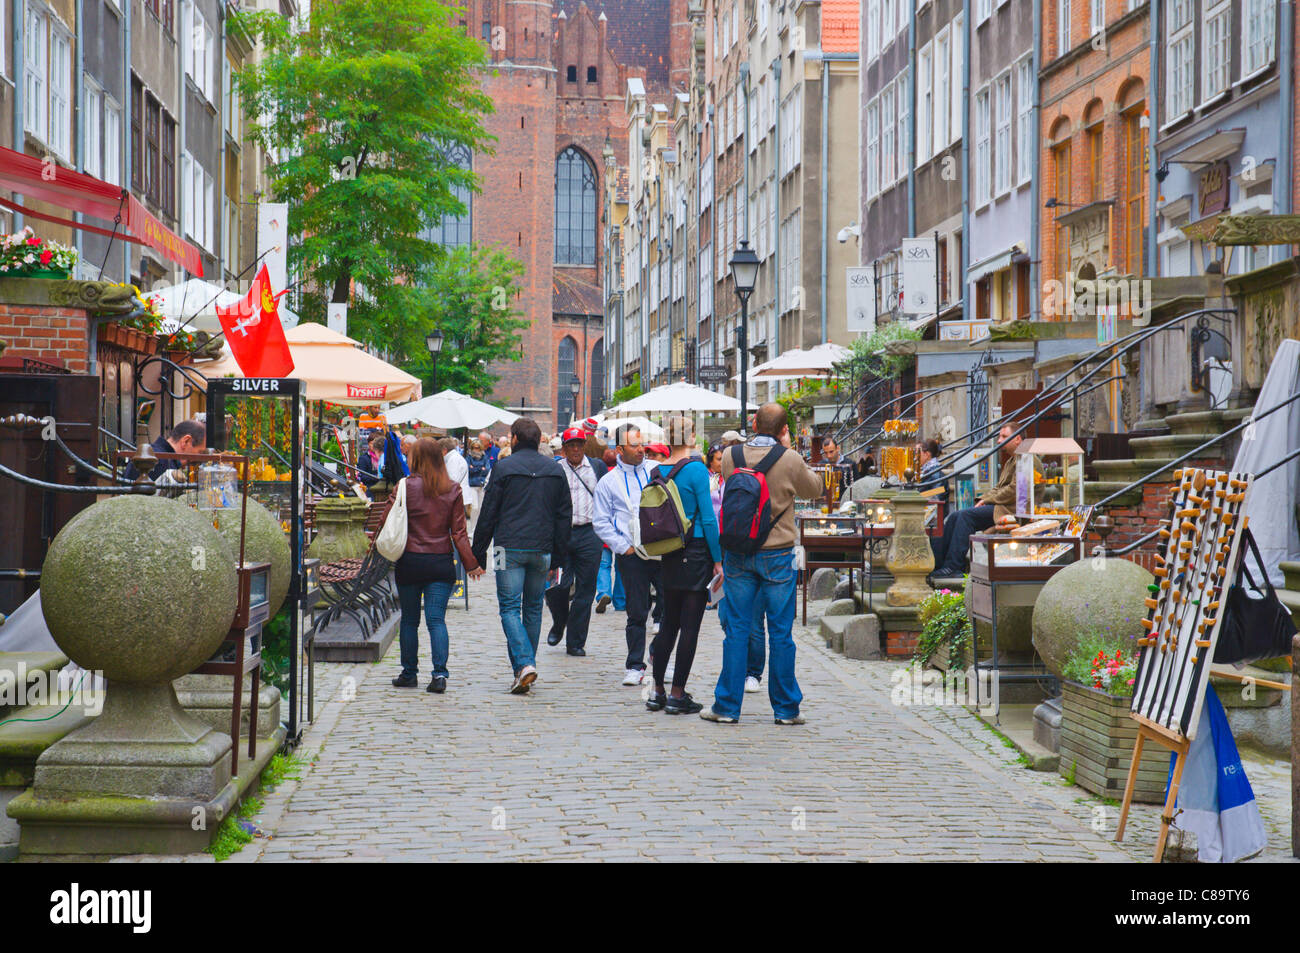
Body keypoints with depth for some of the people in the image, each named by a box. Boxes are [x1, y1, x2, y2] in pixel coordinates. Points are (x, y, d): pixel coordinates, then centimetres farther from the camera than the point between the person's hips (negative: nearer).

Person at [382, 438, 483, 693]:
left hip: (409, 562, -2)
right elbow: (458, 531, 0)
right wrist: (471, 564, 5)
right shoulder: (453, 491, 1)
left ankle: (409, 673, 18)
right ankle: (439, 673, -11)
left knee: (409, 620, 11)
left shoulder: (406, 487, -7)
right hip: (442, 563, 2)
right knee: (436, 619, 1)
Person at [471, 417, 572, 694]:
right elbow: (564, 516, 11)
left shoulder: (504, 467, -4)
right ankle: (527, 663, 18)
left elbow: (488, 514, -3)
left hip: (510, 549, -4)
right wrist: (556, 559, 15)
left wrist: (478, 554, 3)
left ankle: (523, 664, -19)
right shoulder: (555, 470, 9)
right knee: (533, 609, 14)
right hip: (542, 550, 4)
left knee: (510, 608, -3)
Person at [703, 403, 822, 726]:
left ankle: (727, 707, 8)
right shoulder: (790, 459, -10)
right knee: (780, 634, 5)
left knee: (736, 631, 6)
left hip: (738, 556, 2)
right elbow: (813, 489, 8)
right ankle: (785, 708, 10)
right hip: (777, 555, -2)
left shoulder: (730, 457, -2)